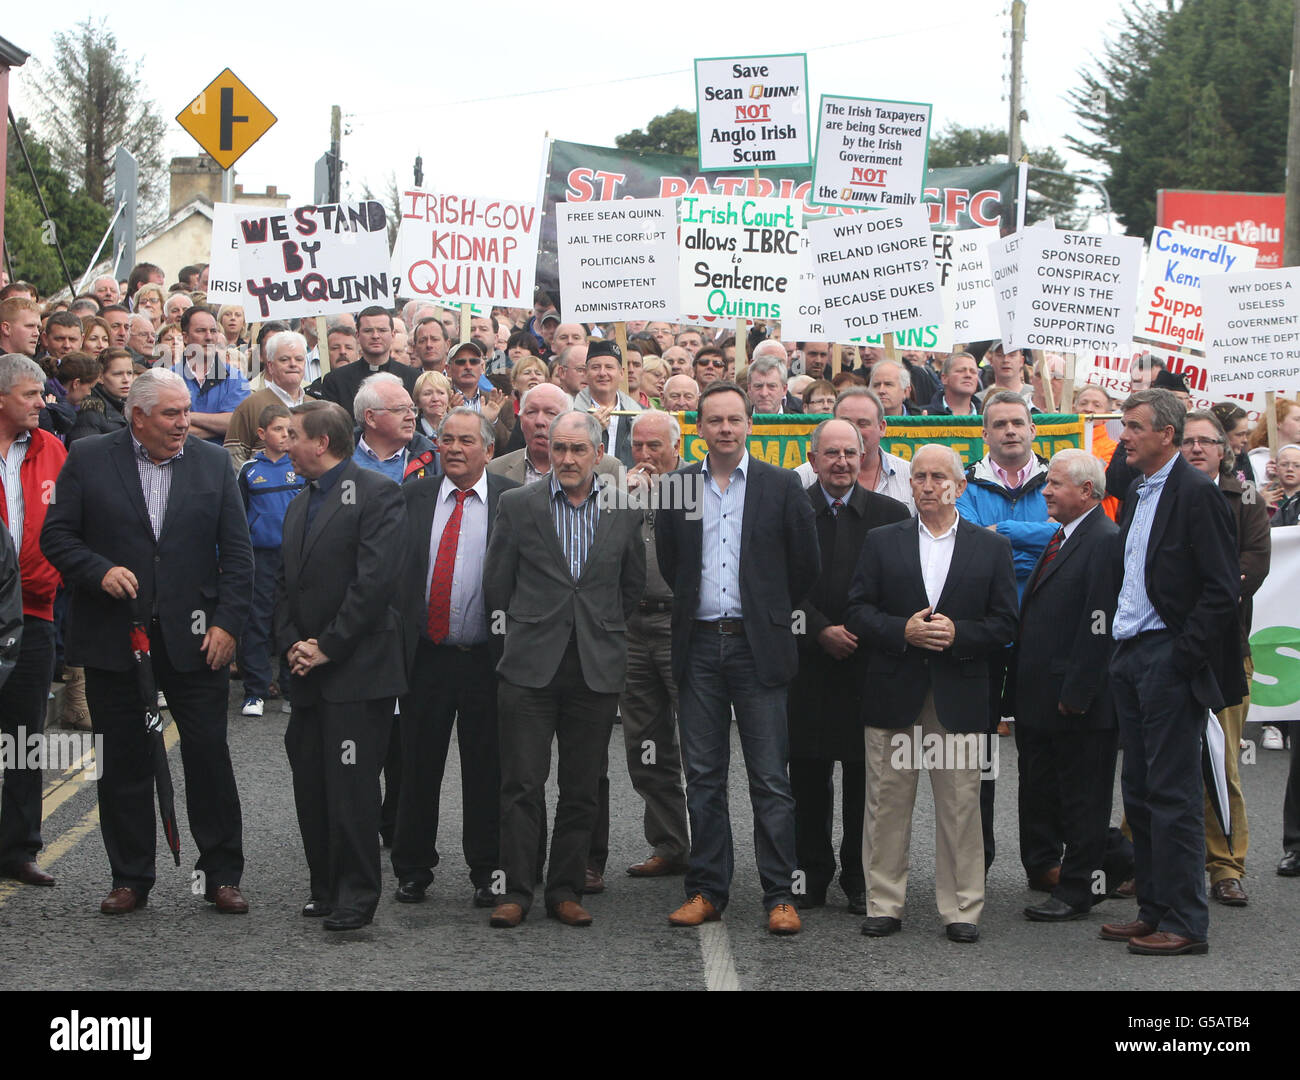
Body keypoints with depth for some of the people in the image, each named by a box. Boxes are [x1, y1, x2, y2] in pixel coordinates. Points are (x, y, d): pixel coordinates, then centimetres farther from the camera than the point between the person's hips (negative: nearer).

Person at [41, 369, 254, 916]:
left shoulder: (214, 462, 5)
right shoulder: (88, 458, 1)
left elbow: (237, 552, 5)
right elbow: (56, 536, 2)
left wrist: (227, 622, -4)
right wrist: (100, 571, -16)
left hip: (193, 638, 1)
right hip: (113, 636, 0)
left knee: (209, 755, 1)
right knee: (123, 762, 7)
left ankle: (222, 875, 12)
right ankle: (130, 878, 18)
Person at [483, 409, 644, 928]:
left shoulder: (624, 511, 6)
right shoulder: (518, 505, 2)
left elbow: (633, 585, 17)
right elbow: (496, 587, 6)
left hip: (598, 668, 2)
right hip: (531, 666, -1)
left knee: (582, 789, 6)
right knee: (522, 785, -2)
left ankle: (565, 890, 16)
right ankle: (516, 891, 6)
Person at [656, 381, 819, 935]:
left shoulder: (781, 486, 1)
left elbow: (806, 563, 6)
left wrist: (774, 613, 9)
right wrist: (691, 608, 12)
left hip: (758, 646, -2)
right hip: (699, 646, 2)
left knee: (771, 779, -2)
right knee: (703, 777, 7)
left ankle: (780, 895, 4)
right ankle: (706, 890, 14)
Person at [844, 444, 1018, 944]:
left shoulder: (991, 547, 8)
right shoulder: (882, 542, 9)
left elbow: (1004, 623, 3)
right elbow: (857, 612, 3)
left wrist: (956, 634, -13)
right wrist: (904, 631, -13)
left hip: (959, 695, -1)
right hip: (894, 692, 1)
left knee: (960, 806, 1)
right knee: (887, 803, 4)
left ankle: (961, 910, 9)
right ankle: (884, 905, 12)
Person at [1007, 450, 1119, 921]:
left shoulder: (1105, 542, -14)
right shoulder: (1060, 538, 16)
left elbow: (1099, 626, -20)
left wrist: (1075, 694, -21)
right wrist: (1016, 691, 15)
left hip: (1078, 704, -9)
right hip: (1038, 698, 9)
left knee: (1082, 801, 2)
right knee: (1037, 793, 16)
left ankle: (1075, 891, 9)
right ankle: (1044, 869, 28)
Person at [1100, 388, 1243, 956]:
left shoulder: (1196, 493, -11)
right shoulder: (1136, 496, 16)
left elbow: (1221, 588, -15)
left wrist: (1181, 656, -17)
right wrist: (1121, 649, 12)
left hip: (1169, 659, -9)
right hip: (1131, 655, 9)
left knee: (1173, 793, -6)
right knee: (1139, 790, 12)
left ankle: (1184, 923, 0)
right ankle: (1153, 909, 21)